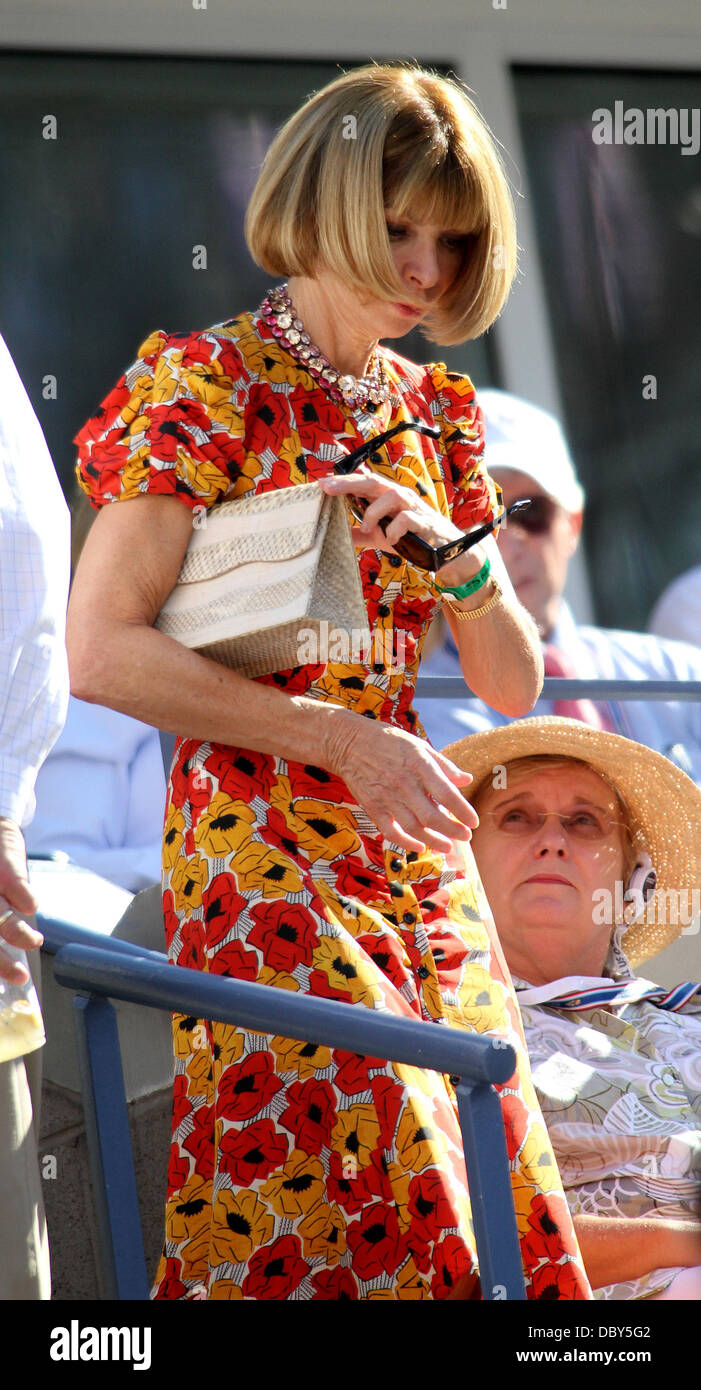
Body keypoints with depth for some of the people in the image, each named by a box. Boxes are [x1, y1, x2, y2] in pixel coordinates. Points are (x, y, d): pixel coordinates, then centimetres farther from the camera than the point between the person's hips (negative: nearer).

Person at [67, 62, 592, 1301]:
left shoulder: (436, 411, 14)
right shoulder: (205, 385, -4)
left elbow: (513, 687, 15)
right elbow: (101, 652, -13)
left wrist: (457, 556, -6)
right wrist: (342, 737, -15)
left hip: (422, 862, 6)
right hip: (266, 861, -6)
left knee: (477, 1216, 1)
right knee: (319, 1216, -12)